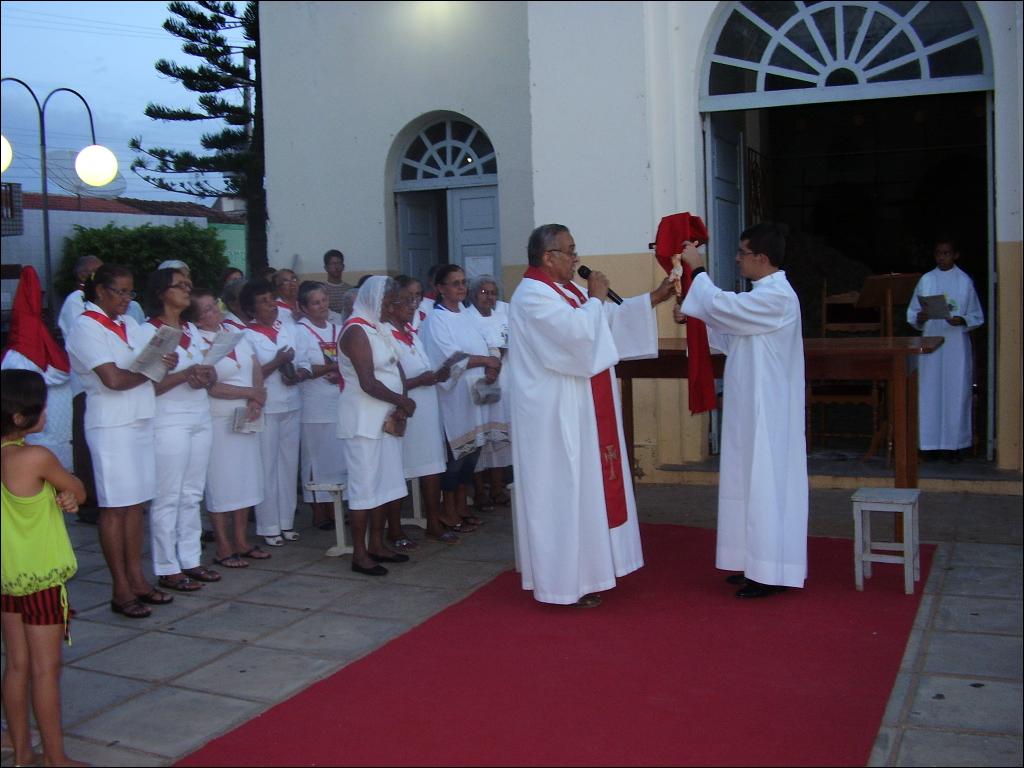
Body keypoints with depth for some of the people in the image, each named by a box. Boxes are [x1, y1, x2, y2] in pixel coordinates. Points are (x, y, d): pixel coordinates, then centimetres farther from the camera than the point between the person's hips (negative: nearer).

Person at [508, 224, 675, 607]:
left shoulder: (567, 291, 15)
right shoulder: (533, 296, -17)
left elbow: (612, 318, 20)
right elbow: (578, 332, -28)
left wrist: (653, 299, 12)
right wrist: (595, 298, -12)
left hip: (579, 411, 11)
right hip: (555, 414, -11)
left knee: (582, 489, 14)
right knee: (563, 493, -4)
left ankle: (579, 572, 24)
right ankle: (564, 582, 4)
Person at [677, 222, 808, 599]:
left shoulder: (775, 297, -18)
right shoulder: (766, 295, 14)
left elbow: (721, 306, -24)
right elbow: (731, 335, 20)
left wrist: (698, 268, -10)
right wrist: (692, 317, 9)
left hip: (766, 412, -10)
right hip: (755, 409, 10)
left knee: (766, 483, -4)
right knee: (756, 482, 14)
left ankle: (771, 572, 3)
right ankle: (760, 564, 23)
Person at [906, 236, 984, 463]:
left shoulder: (965, 281, 3)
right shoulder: (925, 280, 7)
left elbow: (977, 317, 5)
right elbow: (911, 314, 8)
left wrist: (962, 321, -14)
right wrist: (919, 319, -13)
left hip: (957, 345, -1)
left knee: (956, 392, -1)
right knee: (929, 392, -1)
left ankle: (953, 444, 5)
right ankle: (929, 442, 5)